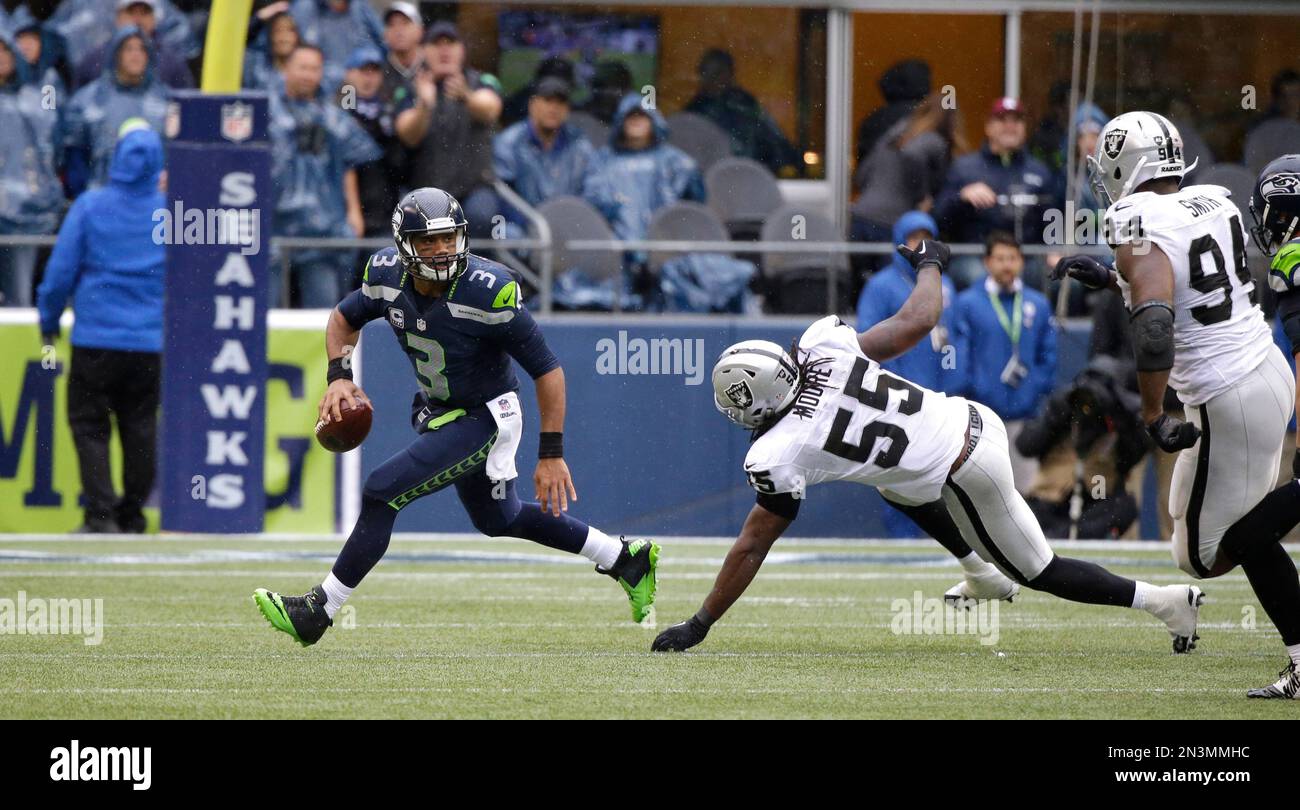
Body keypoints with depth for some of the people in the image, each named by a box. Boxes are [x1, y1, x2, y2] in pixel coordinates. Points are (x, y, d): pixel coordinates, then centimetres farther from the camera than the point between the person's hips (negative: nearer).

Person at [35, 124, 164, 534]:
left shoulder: (91, 206, -6)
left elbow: (61, 268, -3)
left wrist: (49, 318, 11)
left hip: (97, 335, -2)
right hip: (152, 341, 2)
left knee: (89, 424, 5)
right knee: (139, 424, 12)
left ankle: (101, 512, -5)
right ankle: (132, 512, 17)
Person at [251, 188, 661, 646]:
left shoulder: (488, 292, -30)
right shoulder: (387, 276, -13)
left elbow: (547, 370, -23)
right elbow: (345, 318, 9)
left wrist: (551, 454, -24)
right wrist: (339, 377, -10)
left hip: (484, 416, -8)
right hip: (438, 413, 8)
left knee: (382, 492, -18)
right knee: (499, 520, 24)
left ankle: (319, 611, -9)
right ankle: (625, 560, 39)